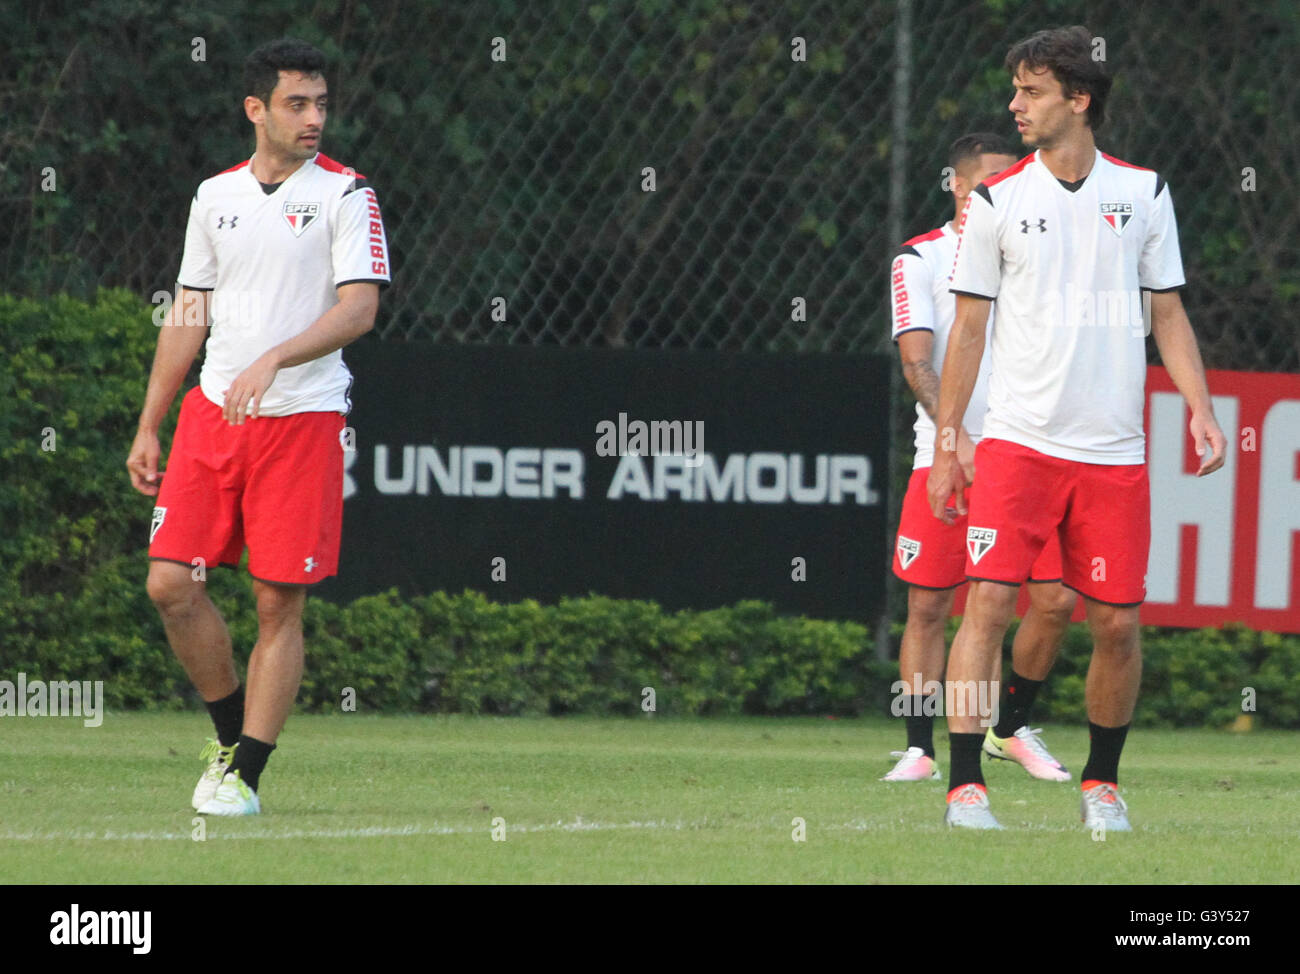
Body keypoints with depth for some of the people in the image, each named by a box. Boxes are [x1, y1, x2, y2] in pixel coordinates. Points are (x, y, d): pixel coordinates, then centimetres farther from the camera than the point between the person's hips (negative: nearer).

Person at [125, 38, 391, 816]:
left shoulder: (346, 195, -3)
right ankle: (232, 733, 17)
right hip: (210, 414, 4)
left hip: (303, 419, -4)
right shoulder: (216, 196, 11)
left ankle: (246, 774, 2)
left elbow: (359, 309, -14)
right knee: (172, 583, -4)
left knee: (280, 603, -4)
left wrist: (272, 361, -26)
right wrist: (148, 429, 14)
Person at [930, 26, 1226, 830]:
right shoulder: (997, 201, 2)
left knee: (1119, 624, 2)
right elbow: (969, 328, 6)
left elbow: (1169, 314, 11)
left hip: (1115, 452, 1)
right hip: (1018, 440, -1)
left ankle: (1102, 781, 20)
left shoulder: (1143, 192, 6)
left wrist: (1201, 410, -1)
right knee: (989, 601, -13)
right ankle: (965, 785, -11)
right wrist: (945, 445, 3)